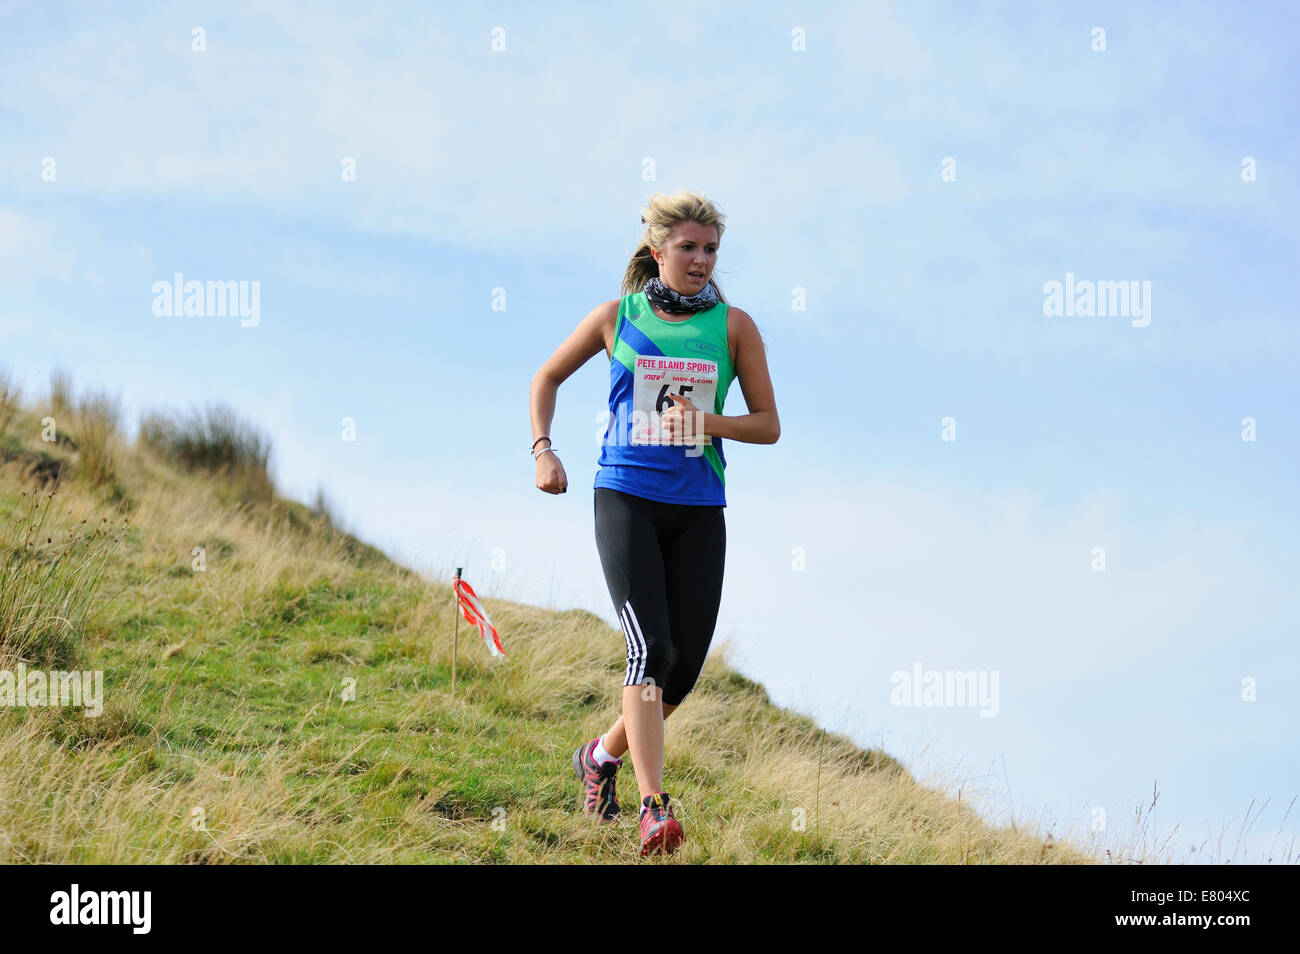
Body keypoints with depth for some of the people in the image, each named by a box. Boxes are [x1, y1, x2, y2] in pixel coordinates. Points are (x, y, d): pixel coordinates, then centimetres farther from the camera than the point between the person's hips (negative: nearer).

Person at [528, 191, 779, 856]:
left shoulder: (733, 326, 4)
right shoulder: (618, 316, 3)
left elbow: (768, 425, 6)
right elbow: (548, 377, 17)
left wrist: (710, 423, -13)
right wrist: (543, 450, 3)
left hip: (699, 509, 3)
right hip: (626, 498, -2)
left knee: (686, 665, 2)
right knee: (651, 648, -18)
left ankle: (603, 755, 30)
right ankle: (653, 807, -22)